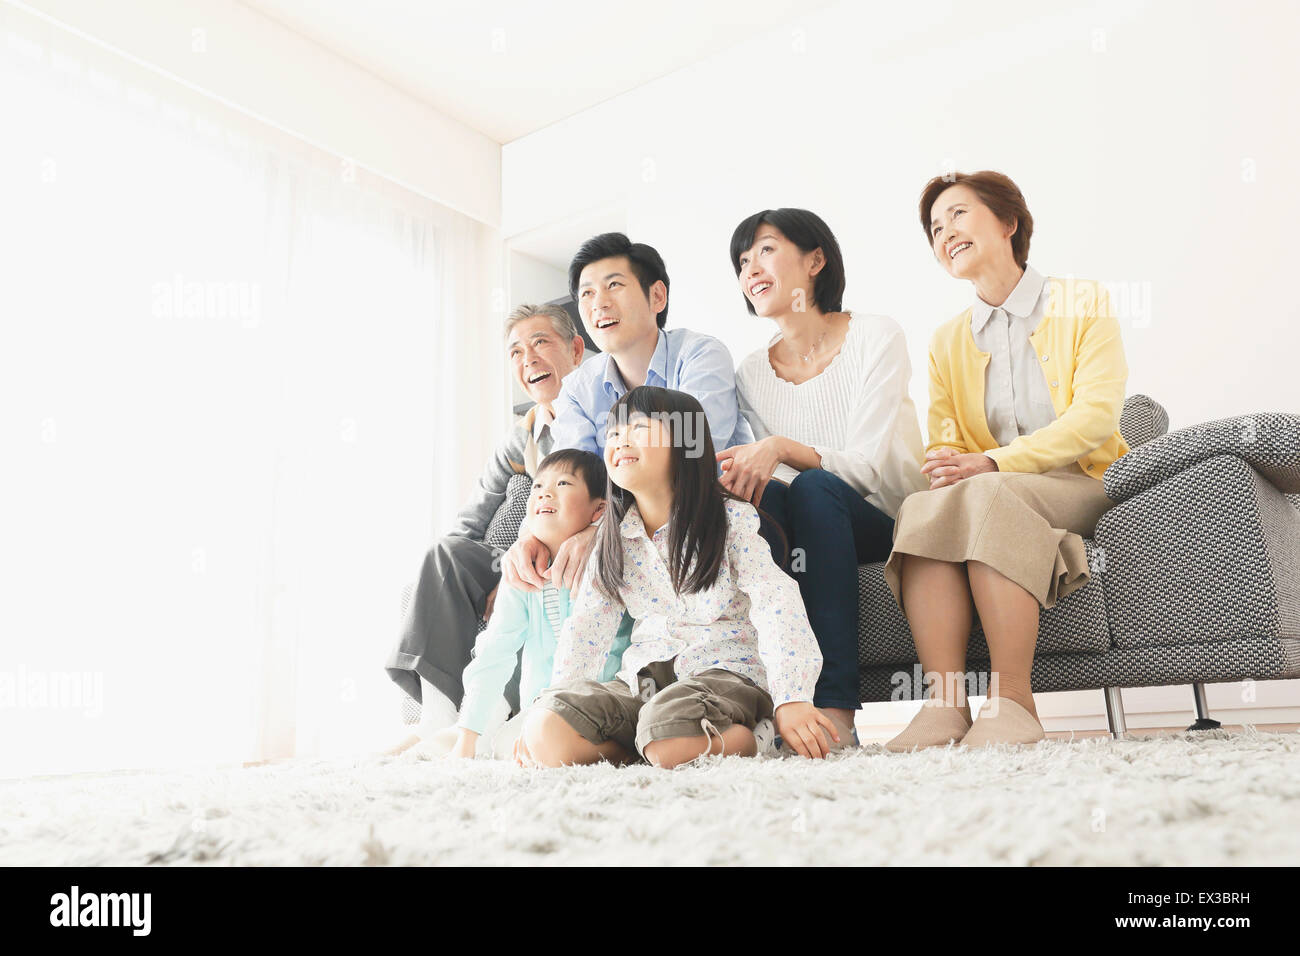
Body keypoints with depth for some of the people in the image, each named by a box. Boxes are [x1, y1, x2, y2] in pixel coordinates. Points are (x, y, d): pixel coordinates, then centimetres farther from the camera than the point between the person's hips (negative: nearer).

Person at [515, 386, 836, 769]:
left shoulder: (731, 520, -7)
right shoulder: (615, 537, 7)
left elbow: (776, 606, -14)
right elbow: (587, 625, 9)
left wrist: (791, 699, -25)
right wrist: (556, 703, -1)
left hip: (725, 671, -4)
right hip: (643, 677, 4)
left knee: (668, 743, -36)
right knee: (544, 738, -19)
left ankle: (745, 737, -6)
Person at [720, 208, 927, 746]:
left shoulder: (875, 337, -6)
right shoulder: (750, 374, 6)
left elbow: (869, 466, -17)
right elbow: (763, 468, 0)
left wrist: (783, 448, -33)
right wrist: (740, 473, -24)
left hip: (893, 520, -3)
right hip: (815, 527, 3)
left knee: (814, 488, -34)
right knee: (756, 496, -30)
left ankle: (836, 707, -38)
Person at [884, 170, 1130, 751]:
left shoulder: (1083, 304, 6)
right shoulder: (946, 341, 18)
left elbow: (1097, 414, -9)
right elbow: (943, 444, 8)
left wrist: (993, 463, -23)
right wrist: (944, 467, -20)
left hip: (1081, 488, -3)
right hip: (990, 496, 3)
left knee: (988, 495, -36)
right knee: (922, 507, -32)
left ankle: (1012, 701, -37)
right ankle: (944, 703, -40)